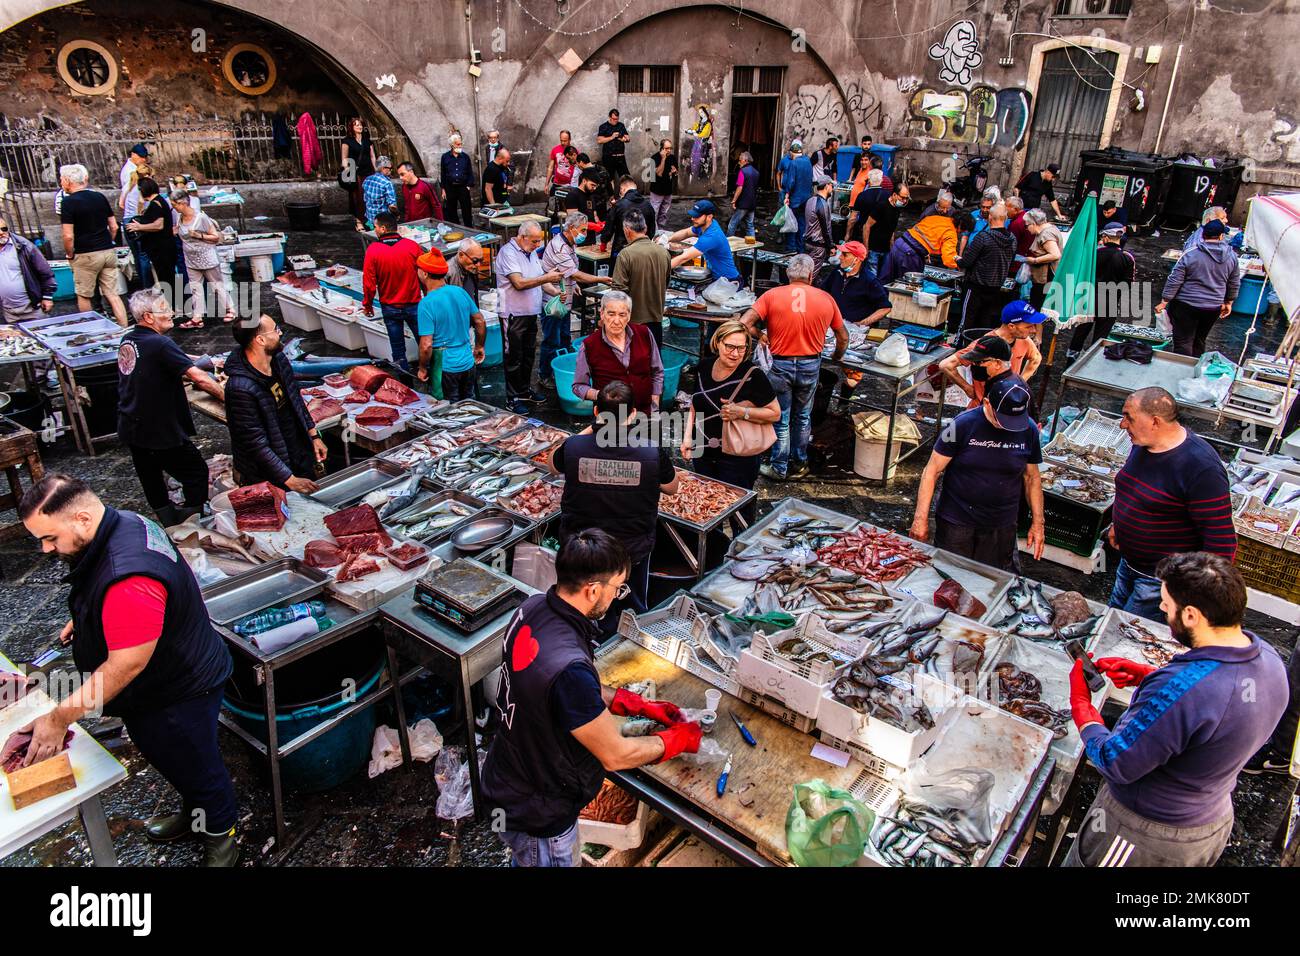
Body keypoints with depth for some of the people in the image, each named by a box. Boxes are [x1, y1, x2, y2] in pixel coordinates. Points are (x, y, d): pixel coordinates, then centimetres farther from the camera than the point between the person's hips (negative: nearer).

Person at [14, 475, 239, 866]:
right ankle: (194, 814, 53)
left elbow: (126, 666, -32)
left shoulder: (129, 578, -38)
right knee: (172, 758, 29)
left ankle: (220, 836, 39)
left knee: (194, 766, 15)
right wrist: (86, 618, 8)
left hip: (179, 694, -9)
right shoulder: (121, 523, -7)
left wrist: (58, 719, -23)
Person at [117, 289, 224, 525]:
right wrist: (227, 397, -17)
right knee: (197, 473, 6)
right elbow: (199, 378, -28)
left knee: (151, 477, 20)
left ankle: (169, 523, 35)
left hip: (130, 428, 9)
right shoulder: (160, 344, -21)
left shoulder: (128, 340, 6)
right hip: (159, 433, -9)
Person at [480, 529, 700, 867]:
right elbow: (616, 756, -25)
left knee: (526, 860, 33)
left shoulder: (532, 609, -14)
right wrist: (678, 739, -9)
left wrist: (640, 705, 3)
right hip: (537, 817, -7)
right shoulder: (568, 667, -41)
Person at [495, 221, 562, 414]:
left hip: (531, 313, 8)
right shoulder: (508, 252, -15)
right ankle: (514, 398, 10)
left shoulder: (532, 253, 12)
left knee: (529, 355, 18)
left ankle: (525, 390, 32)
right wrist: (548, 277, -20)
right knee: (514, 358, 1)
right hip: (513, 314, -8)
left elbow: (539, 280, 17)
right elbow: (519, 283, -24)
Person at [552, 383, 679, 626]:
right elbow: (671, 488, 0)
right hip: (633, 551, 0)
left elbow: (554, 462, 8)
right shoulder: (652, 452, -20)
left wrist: (591, 430, 10)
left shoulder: (573, 446, -18)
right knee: (635, 608, 28)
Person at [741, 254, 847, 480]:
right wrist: (837, 357, 27)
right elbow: (843, 338, 8)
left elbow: (744, 323, -15)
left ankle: (779, 468, 20)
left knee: (781, 419, 11)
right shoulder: (826, 299, 0)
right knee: (802, 417, 20)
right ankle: (798, 464, 30)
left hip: (781, 364, -2)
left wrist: (761, 336, 2)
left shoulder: (772, 295, -7)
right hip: (810, 366, 2)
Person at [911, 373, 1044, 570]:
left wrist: (1037, 522, 8)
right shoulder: (963, 424, -15)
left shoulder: (1029, 430, -4)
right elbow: (932, 471, -11)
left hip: (1001, 528, 3)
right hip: (955, 524, -2)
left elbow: (1032, 477, 9)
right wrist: (921, 518, -13)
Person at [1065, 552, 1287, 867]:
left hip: (1143, 836, -7)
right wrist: (1148, 675, 1)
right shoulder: (1269, 659, -12)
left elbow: (1115, 765, -28)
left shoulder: (1178, 690, -39)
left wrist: (1080, 703, -14)